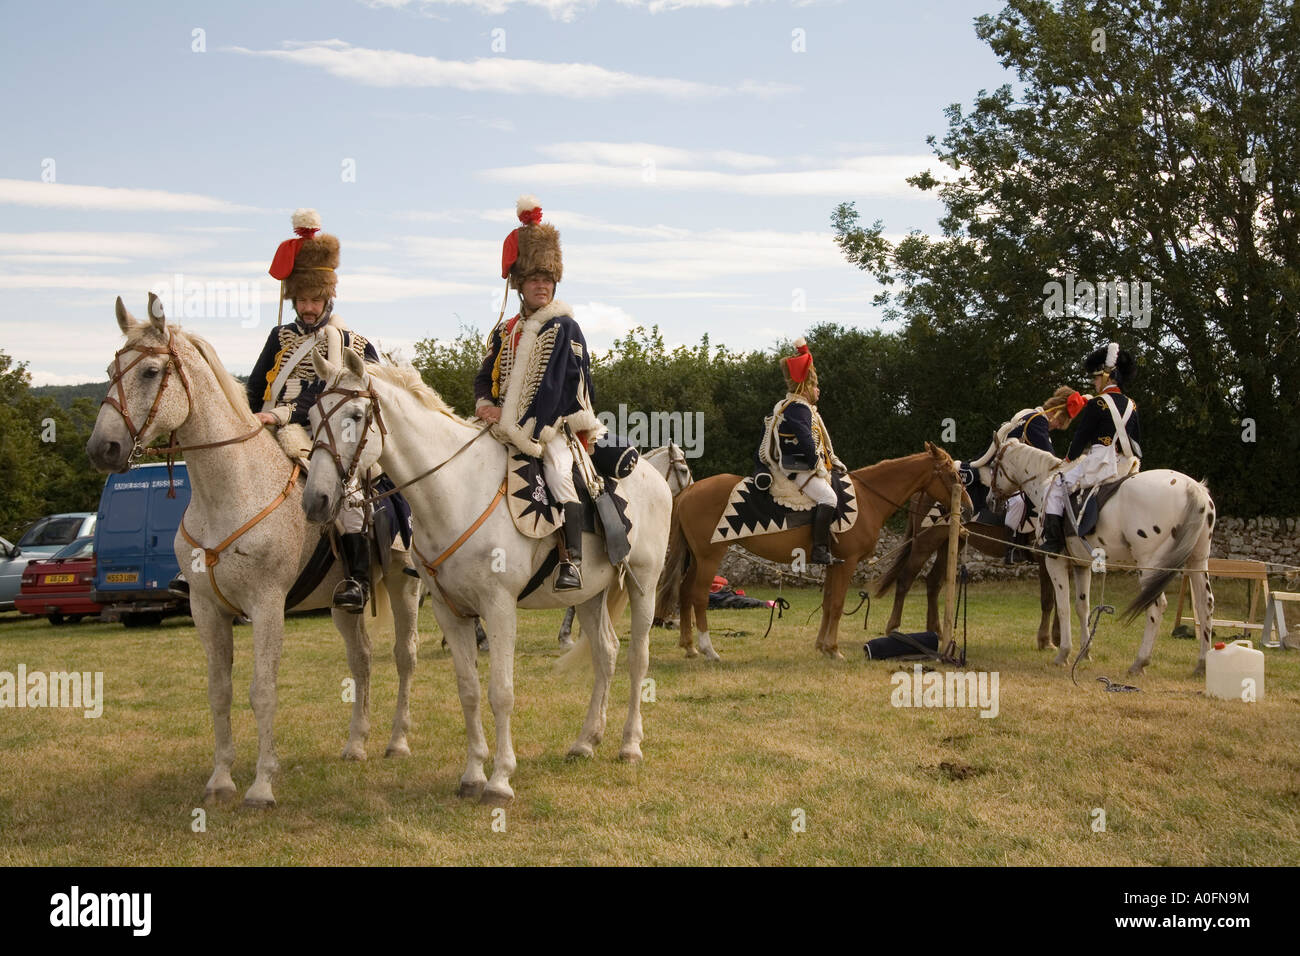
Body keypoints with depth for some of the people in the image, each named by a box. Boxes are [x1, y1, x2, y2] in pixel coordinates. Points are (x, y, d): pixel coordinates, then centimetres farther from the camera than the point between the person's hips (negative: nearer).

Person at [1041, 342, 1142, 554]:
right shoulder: (1131, 406, 12)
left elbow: (1081, 436, -6)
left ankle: (1054, 540, -8)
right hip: (1127, 465, 8)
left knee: (1057, 486, 0)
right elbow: (1137, 440, 18)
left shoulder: (1097, 405, -10)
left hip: (1100, 463, -8)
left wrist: (1070, 459, 9)